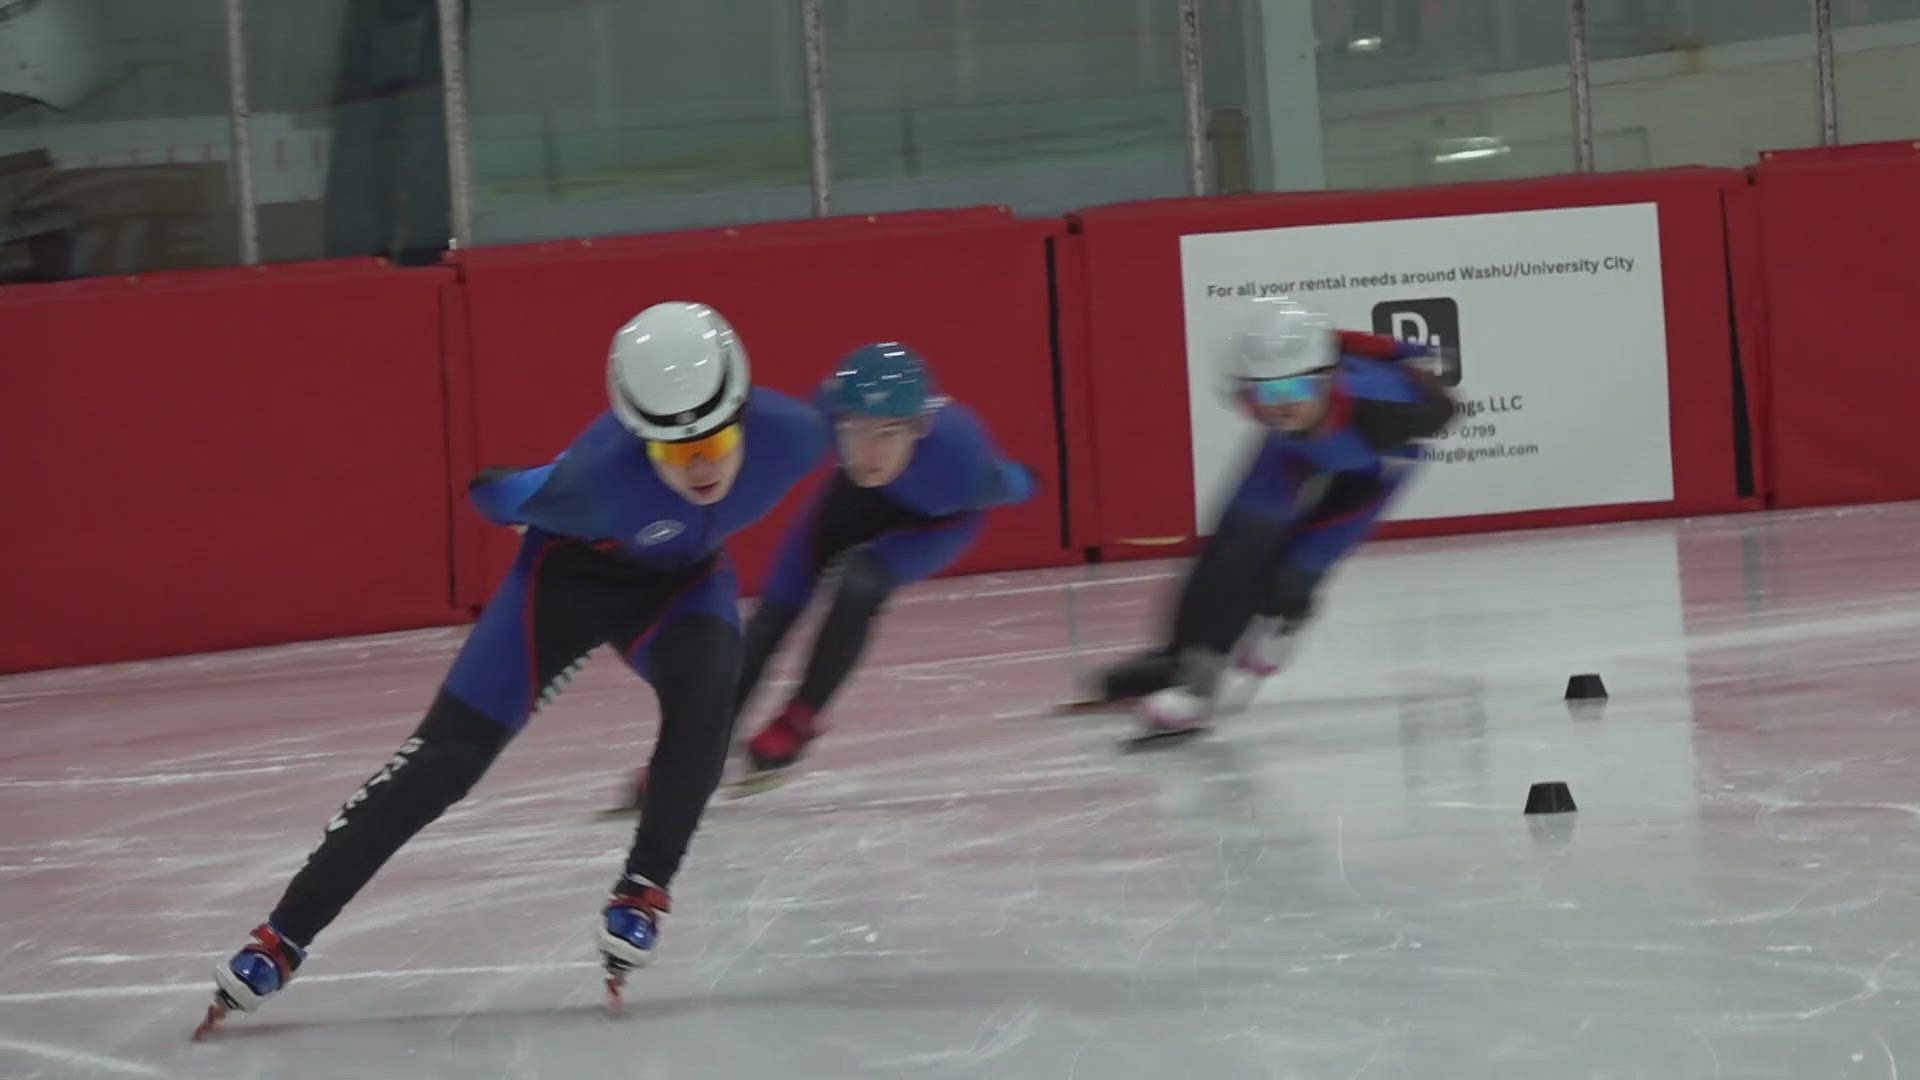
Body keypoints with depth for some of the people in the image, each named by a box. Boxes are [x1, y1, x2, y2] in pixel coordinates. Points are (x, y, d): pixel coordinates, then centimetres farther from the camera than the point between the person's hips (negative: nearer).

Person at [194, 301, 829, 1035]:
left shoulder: (789, 434, -30)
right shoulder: (602, 476, -41)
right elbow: (507, 495, -19)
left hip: (681, 575, 3)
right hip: (573, 567, -3)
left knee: (706, 689, -30)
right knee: (446, 754, -8)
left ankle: (644, 891, -11)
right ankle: (282, 938, -1)